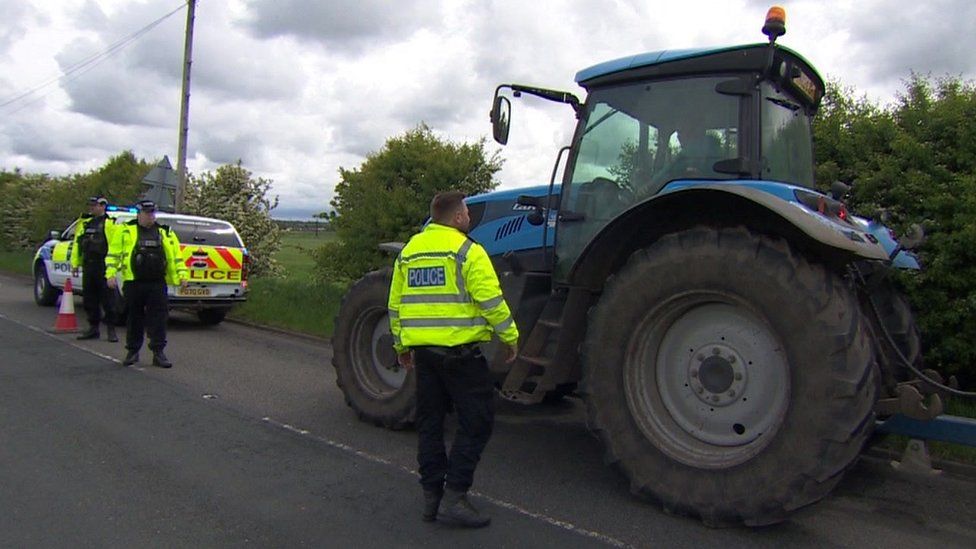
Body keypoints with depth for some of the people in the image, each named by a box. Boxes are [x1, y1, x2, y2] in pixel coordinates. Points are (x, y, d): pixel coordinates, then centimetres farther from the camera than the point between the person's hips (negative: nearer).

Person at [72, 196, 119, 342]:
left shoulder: (110, 223, -5)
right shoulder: (84, 223, 17)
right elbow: (77, 244, 20)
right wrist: (75, 263, 15)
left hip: (104, 267, -7)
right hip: (88, 266, 7)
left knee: (108, 299, -3)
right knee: (89, 299, 11)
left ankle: (111, 330, 3)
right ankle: (93, 328, 21)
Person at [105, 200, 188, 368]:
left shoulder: (165, 233, 10)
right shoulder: (126, 231, 5)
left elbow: (176, 256, 14)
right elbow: (114, 253, 6)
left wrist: (181, 275, 6)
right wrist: (111, 274, -3)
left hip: (157, 283, 1)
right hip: (133, 283, -1)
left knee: (158, 318, -3)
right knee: (134, 318, 9)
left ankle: (158, 352, 2)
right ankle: (133, 351, 21)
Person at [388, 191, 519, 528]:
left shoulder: (408, 252, 11)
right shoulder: (467, 250, -9)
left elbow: (396, 304, 14)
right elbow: (491, 301, -15)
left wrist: (401, 345, 23)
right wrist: (510, 337, -4)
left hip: (422, 349, 7)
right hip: (460, 349, -7)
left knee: (430, 422, 15)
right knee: (476, 422, 2)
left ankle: (431, 494, 20)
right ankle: (455, 496, -1)